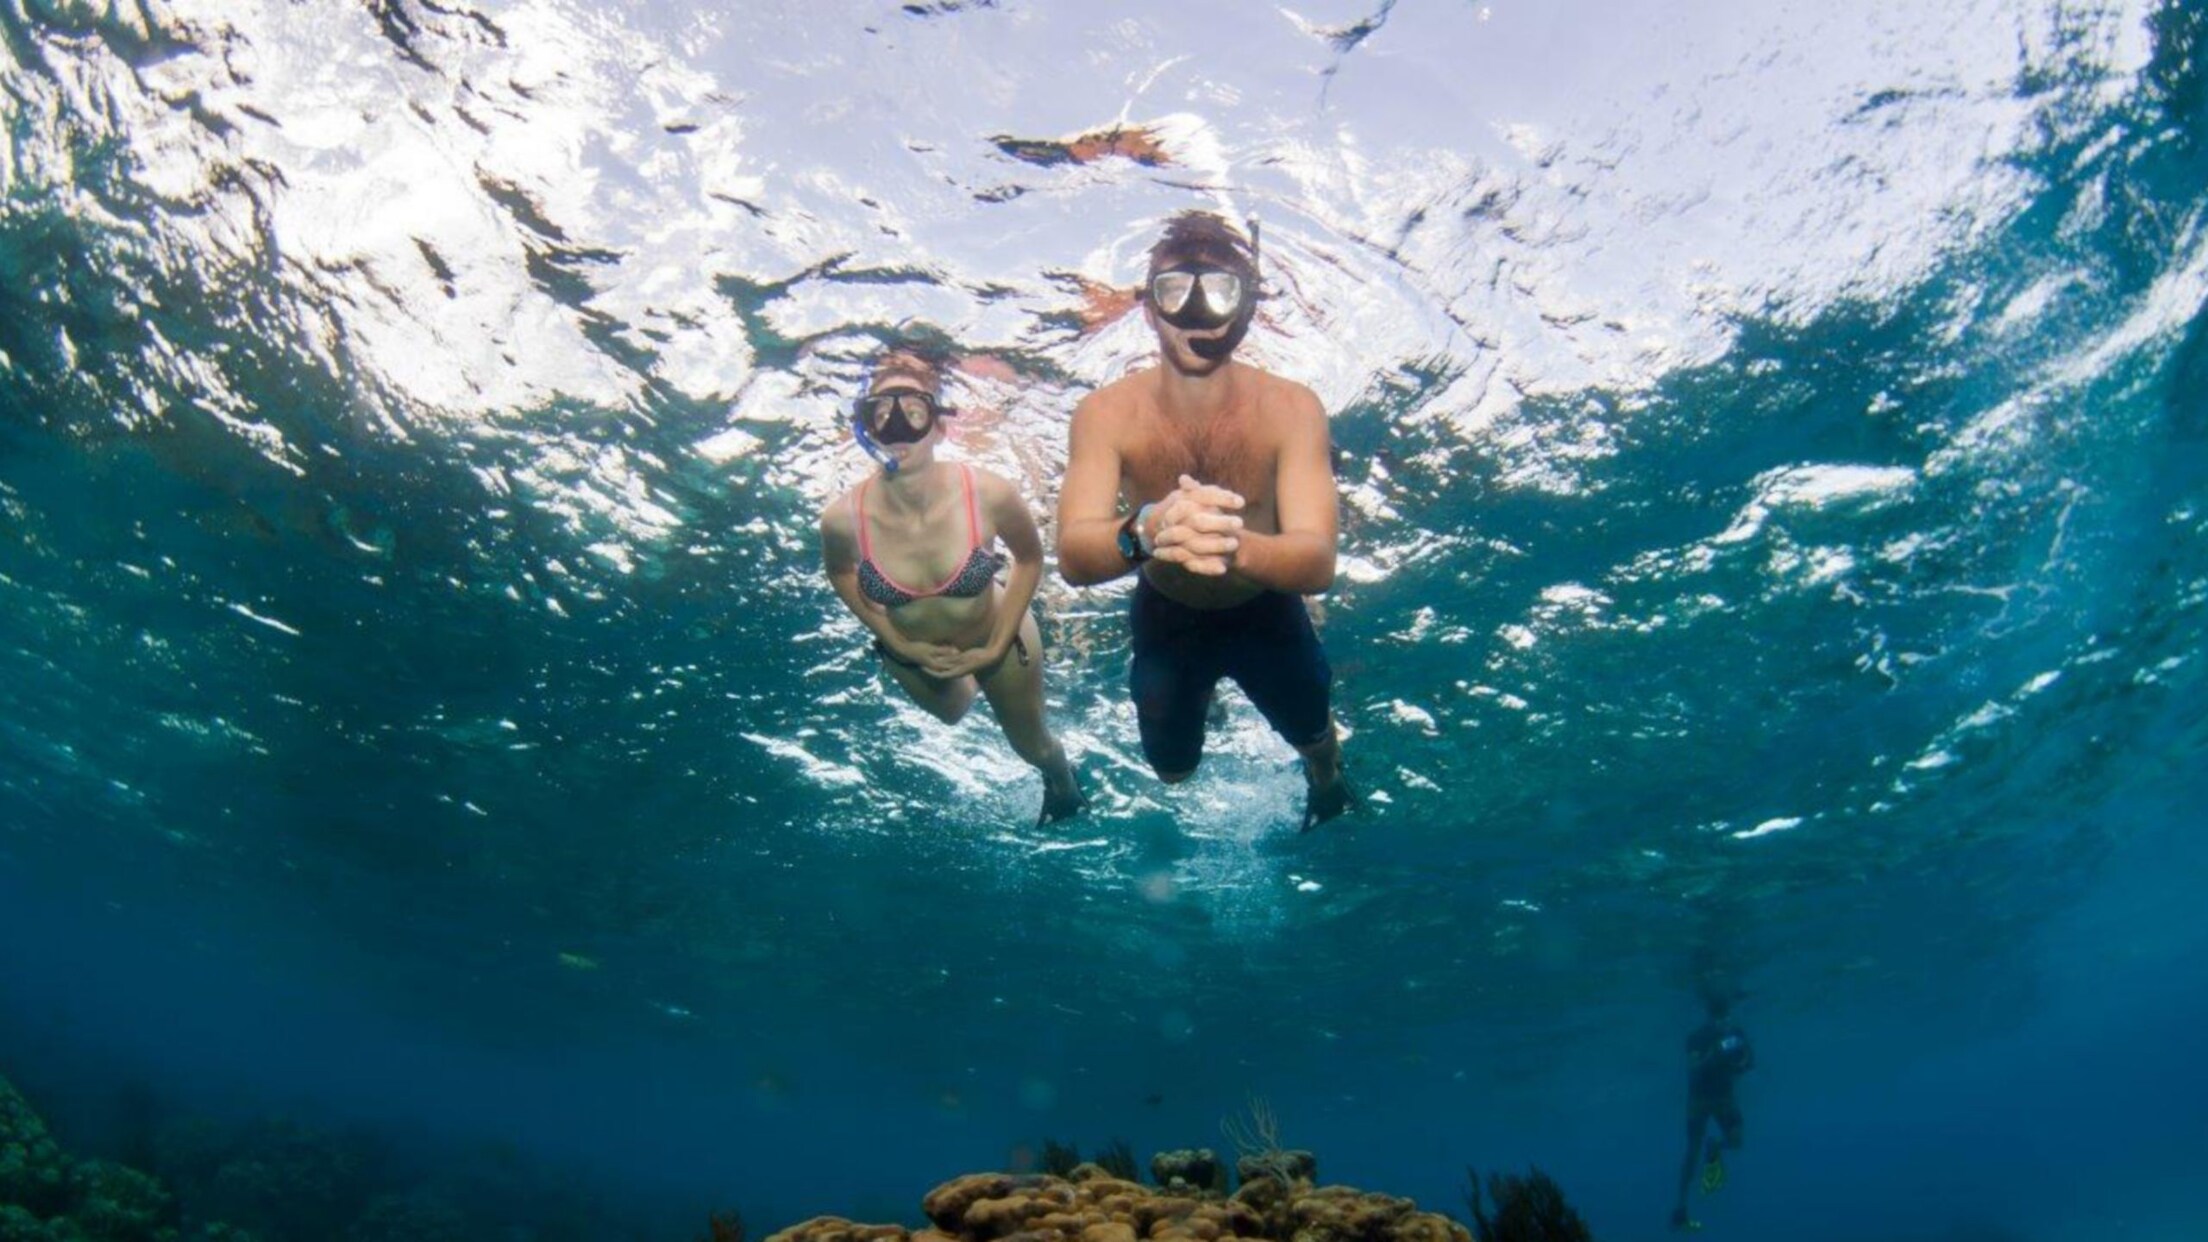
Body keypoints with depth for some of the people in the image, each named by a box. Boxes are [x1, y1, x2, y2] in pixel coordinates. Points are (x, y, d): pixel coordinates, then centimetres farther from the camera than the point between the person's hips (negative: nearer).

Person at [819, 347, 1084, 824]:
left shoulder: (989, 495, -36)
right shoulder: (843, 517, -33)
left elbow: (1030, 558, -14)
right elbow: (840, 574, -7)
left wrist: (996, 648, -14)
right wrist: (898, 643, -11)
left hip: (994, 638, -1)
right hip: (909, 652, 1)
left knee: (1032, 744, 26)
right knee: (951, 715, 36)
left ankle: (1061, 782, 64)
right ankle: (966, 685, 74)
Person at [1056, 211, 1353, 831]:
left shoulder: (1290, 408, -28)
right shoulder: (1106, 413, -27)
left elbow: (1318, 562, -37)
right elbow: (1072, 557, -37)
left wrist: (1235, 546, -60)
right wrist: (1146, 531, -60)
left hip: (1265, 611, 0)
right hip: (1165, 616, 1)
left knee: (1311, 732, 23)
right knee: (1172, 770, 20)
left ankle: (1325, 782, 62)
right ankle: (1202, 696, 56)